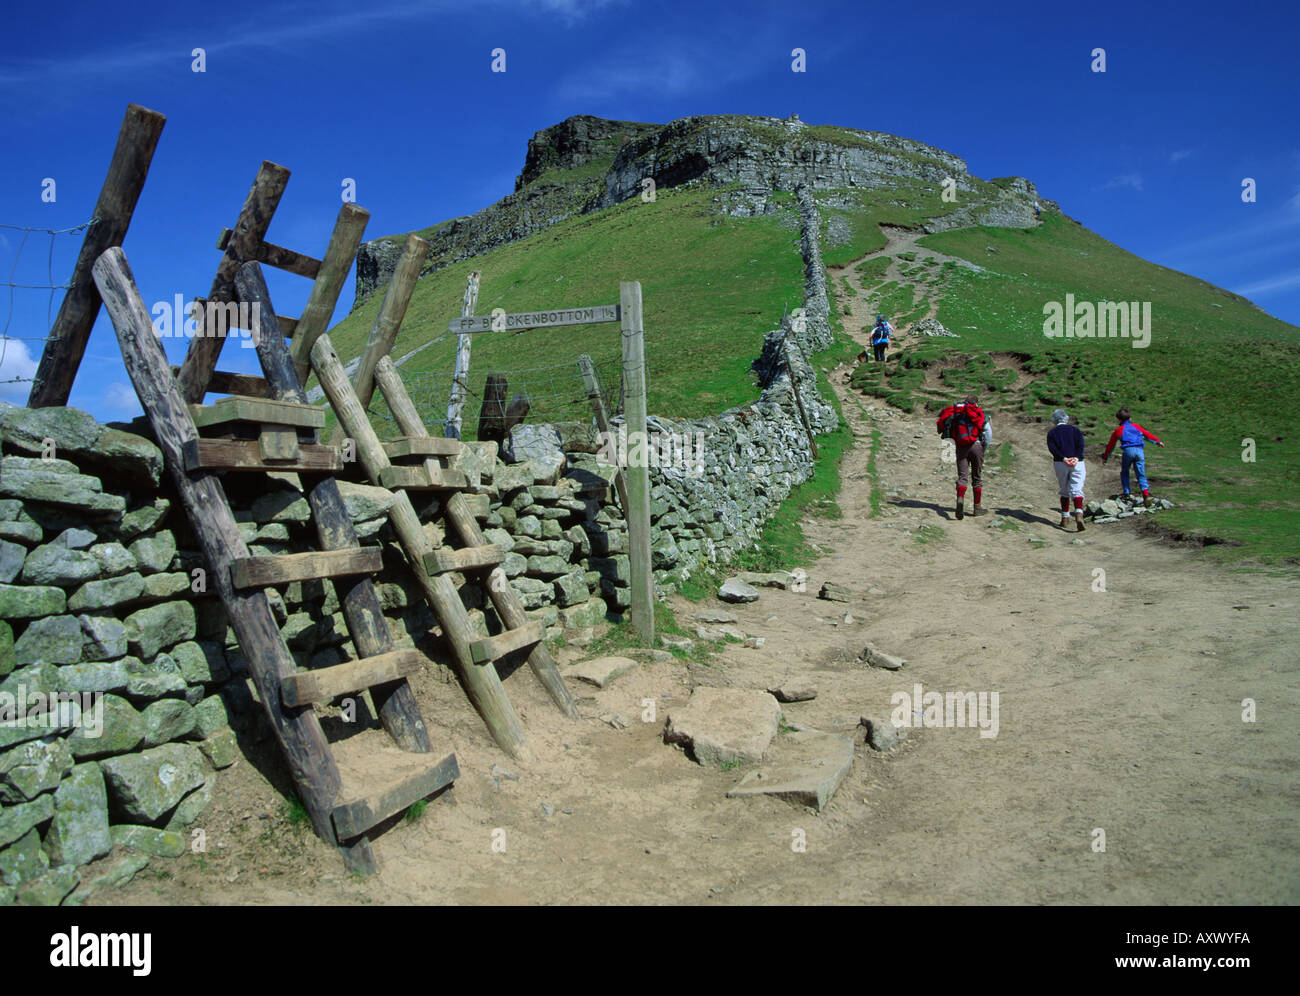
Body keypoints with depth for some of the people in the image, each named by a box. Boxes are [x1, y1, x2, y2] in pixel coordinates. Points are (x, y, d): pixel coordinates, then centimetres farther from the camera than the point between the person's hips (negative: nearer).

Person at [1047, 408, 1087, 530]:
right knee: (1076, 490, -6)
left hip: (1060, 464, 0)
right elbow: (1081, 444, -4)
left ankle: (1065, 518, 13)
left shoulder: (1052, 432, 9)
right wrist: (1076, 458, -13)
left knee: (1064, 491, 14)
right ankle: (1079, 514, -29)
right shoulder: (1075, 429, 12)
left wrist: (1063, 458, -14)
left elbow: (1051, 448, -7)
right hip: (1077, 464, 0)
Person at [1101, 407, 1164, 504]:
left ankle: (1126, 494, 8)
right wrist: (1157, 442, 43)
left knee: (1124, 473, 15)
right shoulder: (1136, 426, 21)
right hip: (1139, 450, 2)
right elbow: (1147, 435, 29)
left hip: (1128, 450, -2)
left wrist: (1105, 457, 27)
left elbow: (1111, 445, 19)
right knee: (1141, 475, 3)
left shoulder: (1118, 430, 14)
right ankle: (1146, 494, -14)